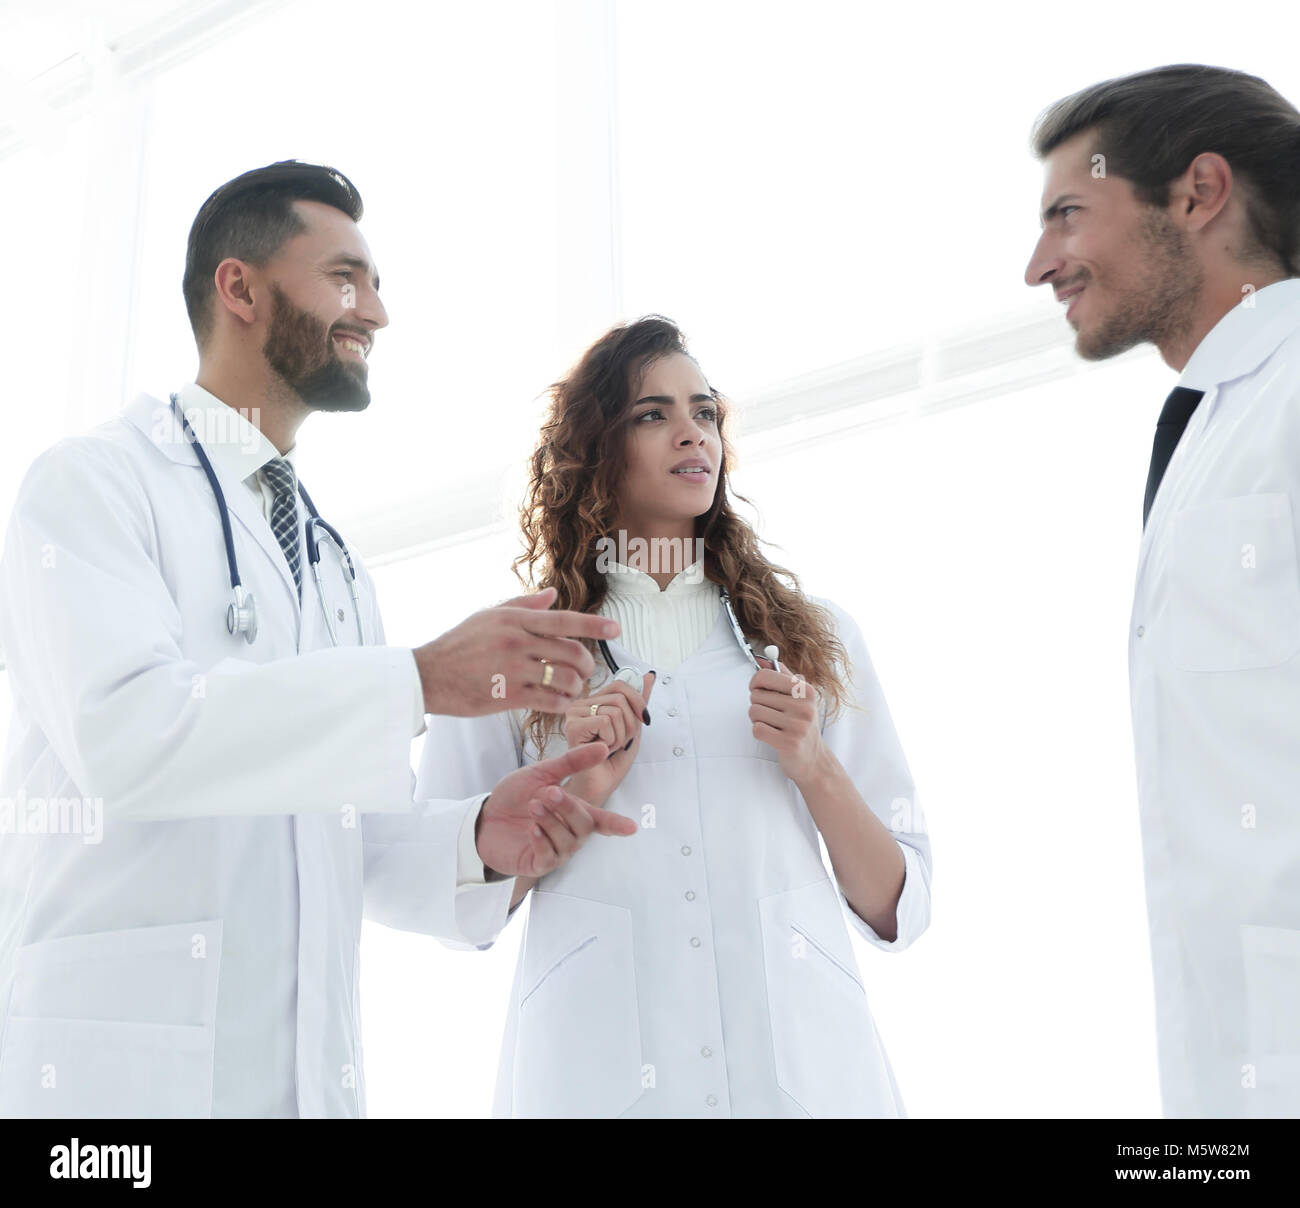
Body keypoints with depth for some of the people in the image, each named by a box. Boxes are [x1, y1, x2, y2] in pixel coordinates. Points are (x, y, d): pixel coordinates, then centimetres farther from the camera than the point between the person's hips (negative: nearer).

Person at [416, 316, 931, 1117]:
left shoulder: (814, 635, 9)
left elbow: (896, 910, 7)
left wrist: (813, 765, -8)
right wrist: (576, 792, -10)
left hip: (801, 1057, 1)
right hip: (600, 1067, -1)